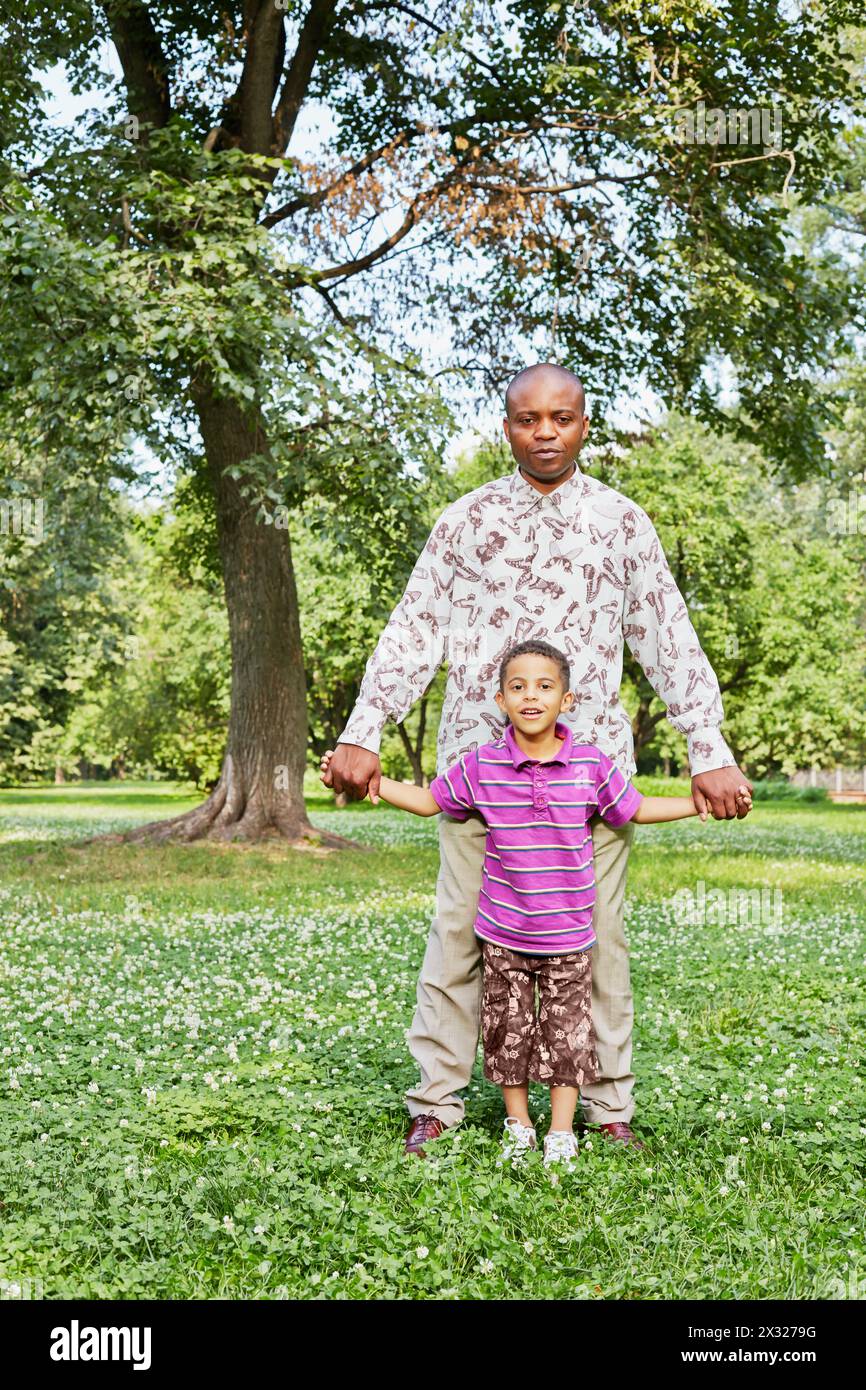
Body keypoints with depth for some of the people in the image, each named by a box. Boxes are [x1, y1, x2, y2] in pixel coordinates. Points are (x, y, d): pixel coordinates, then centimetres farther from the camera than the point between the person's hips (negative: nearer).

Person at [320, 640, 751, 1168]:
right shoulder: (480, 767, -7)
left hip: (569, 933, 0)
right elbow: (429, 801, 7)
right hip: (503, 934, 0)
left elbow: (636, 809, 8)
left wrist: (702, 802, 2)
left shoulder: (591, 765, -6)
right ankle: (518, 1128, 27)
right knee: (509, 1032, 10)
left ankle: (561, 1134, 22)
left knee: (567, 1034, 7)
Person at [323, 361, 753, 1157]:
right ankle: (437, 1101, 10)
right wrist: (362, 735, -3)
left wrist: (711, 752, 1)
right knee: (461, 927, 1)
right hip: (480, 755, 0)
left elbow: (670, 642, 8)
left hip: (591, 757, 0)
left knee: (597, 931, 4)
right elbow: (413, 633, 6)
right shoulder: (466, 521, 8)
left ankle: (609, 1104, 15)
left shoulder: (621, 522, 8)